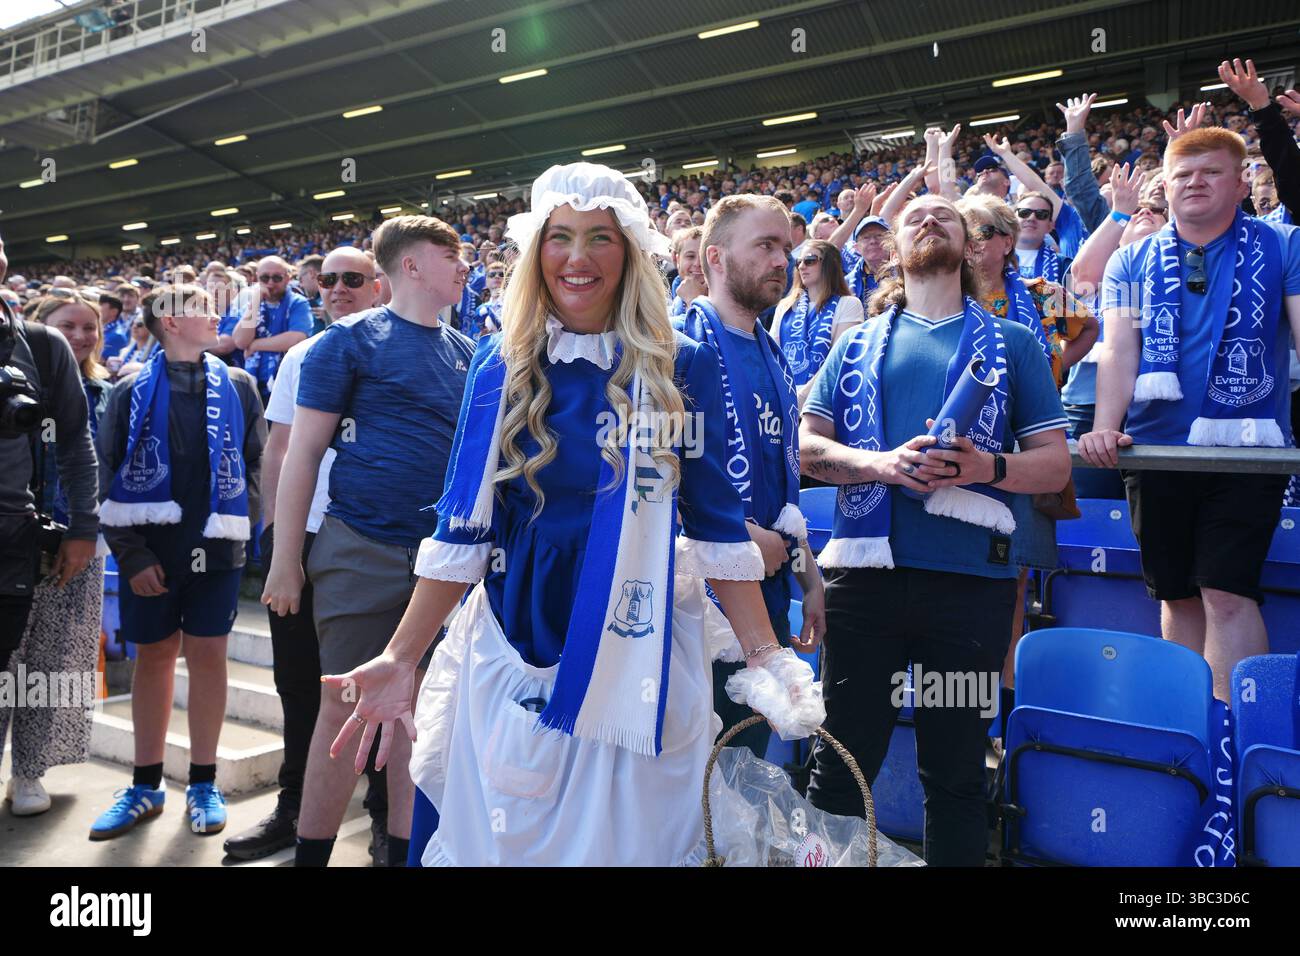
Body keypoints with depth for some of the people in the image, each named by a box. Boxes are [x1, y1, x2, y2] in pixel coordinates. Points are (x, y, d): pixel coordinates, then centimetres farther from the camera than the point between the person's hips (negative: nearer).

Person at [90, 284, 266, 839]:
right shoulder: (132, 391, 3)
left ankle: (203, 783, 17)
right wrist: (131, 554, -7)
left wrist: (244, 523, -2)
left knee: (207, 655, 4)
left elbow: (257, 463, 8)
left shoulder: (237, 387, 6)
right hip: (149, 547, 0)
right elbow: (106, 478, 0)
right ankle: (146, 785, 22)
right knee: (153, 655, 9)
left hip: (216, 545, 0)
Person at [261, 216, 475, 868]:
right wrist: (285, 559, -6)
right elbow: (303, 453, -4)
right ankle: (311, 851, 21)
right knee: (344, 708, 3)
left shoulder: (465, 352, 11)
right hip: (365, 551, -4)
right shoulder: (352, 341, -3)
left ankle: (404, 849, 26)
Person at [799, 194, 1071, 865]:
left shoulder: (1012, 343, 12)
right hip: (865, 572, 1)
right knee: (843, 760, 8)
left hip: (969, 576, 0)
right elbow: (809, 446, 7)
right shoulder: (857, 343, 16)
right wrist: (881, 464, -11)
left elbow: (1055, 463, 7)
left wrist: (988, 466, -13)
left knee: (956, 772, 10)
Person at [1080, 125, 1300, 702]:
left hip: (1247, 446, -2)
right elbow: (1118, 348, -1)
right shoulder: (1132, 262, 10)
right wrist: (1106, 427, -16)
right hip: (1155, 448, 2)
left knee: (1227, 593, -9)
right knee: (1178, 596, 12)